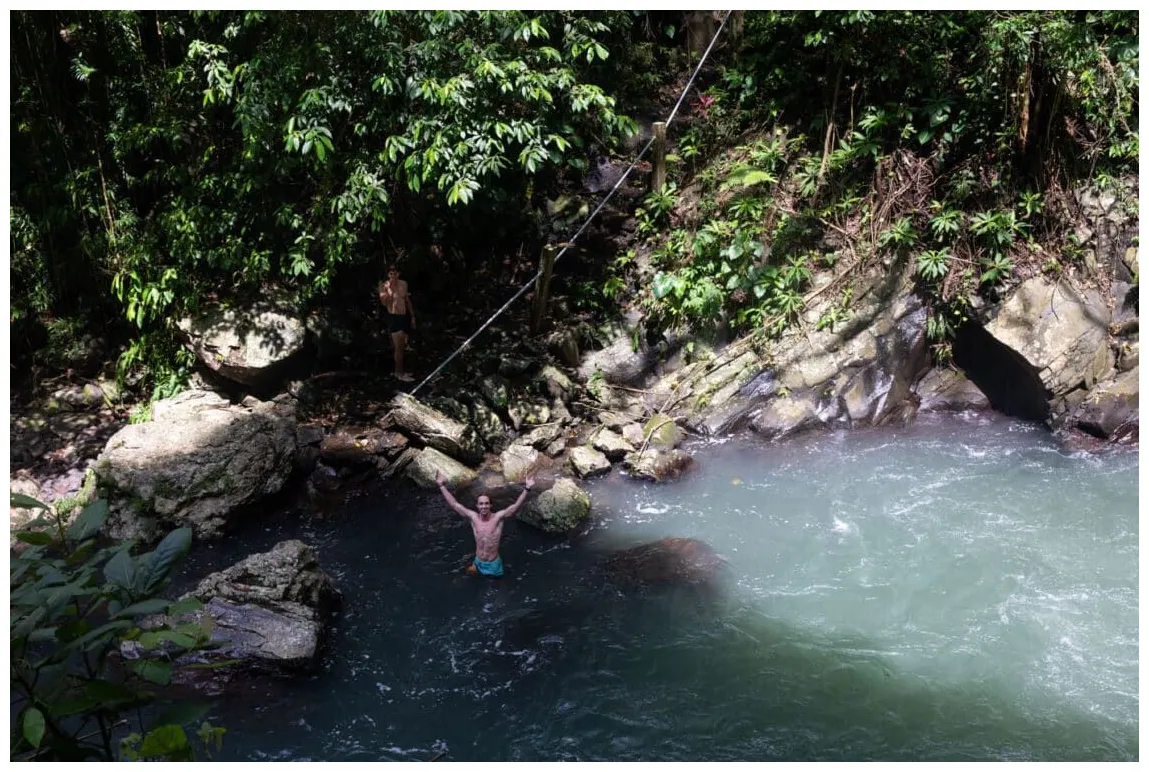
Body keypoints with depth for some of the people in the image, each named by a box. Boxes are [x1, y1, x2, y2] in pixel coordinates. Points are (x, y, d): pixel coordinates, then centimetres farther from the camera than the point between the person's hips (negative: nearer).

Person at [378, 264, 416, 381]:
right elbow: (384, 303, -20)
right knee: (398, 346, -8)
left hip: (404, 317, 6)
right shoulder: (384, 286, -9)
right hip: (394, 318, -6)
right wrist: (389, 289, -28)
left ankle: (401, 370, 24)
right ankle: (400, 373, -1)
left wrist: (412, 316, 16)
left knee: (403, 346, 12)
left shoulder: (403, 284, 6)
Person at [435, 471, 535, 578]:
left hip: (494, 563, -2)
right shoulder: (473, 517, -10)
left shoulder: (498, 517, -17)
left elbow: (516, 506, -26)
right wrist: (442, 486, -11)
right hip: (478, 562, 2)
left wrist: (526, 489, -40)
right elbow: (454, 504, -8)